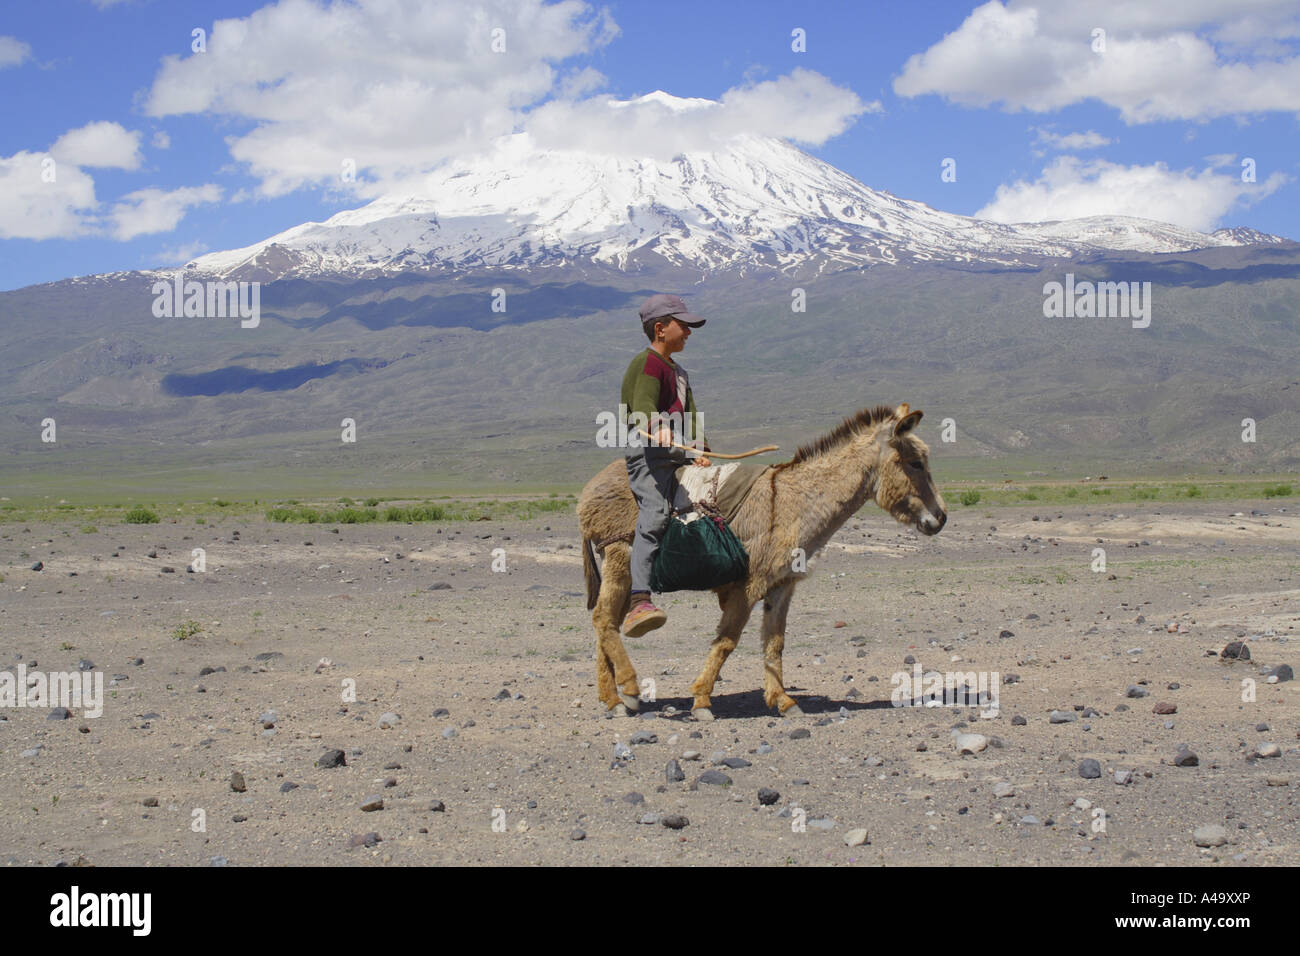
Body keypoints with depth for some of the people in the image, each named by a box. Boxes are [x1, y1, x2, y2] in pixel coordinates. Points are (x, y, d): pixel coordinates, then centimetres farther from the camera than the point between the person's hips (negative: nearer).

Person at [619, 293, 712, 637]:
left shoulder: (679, 373, 27)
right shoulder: (648, 363, -3)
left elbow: (690, 416, 23)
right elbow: (643, 405, -19)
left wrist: (701, 451, 8)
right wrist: (658, 428, -39)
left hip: (676, 456, 10)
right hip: (647, 453, -10)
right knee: (655, 516, -26)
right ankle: (639, 602, -40)